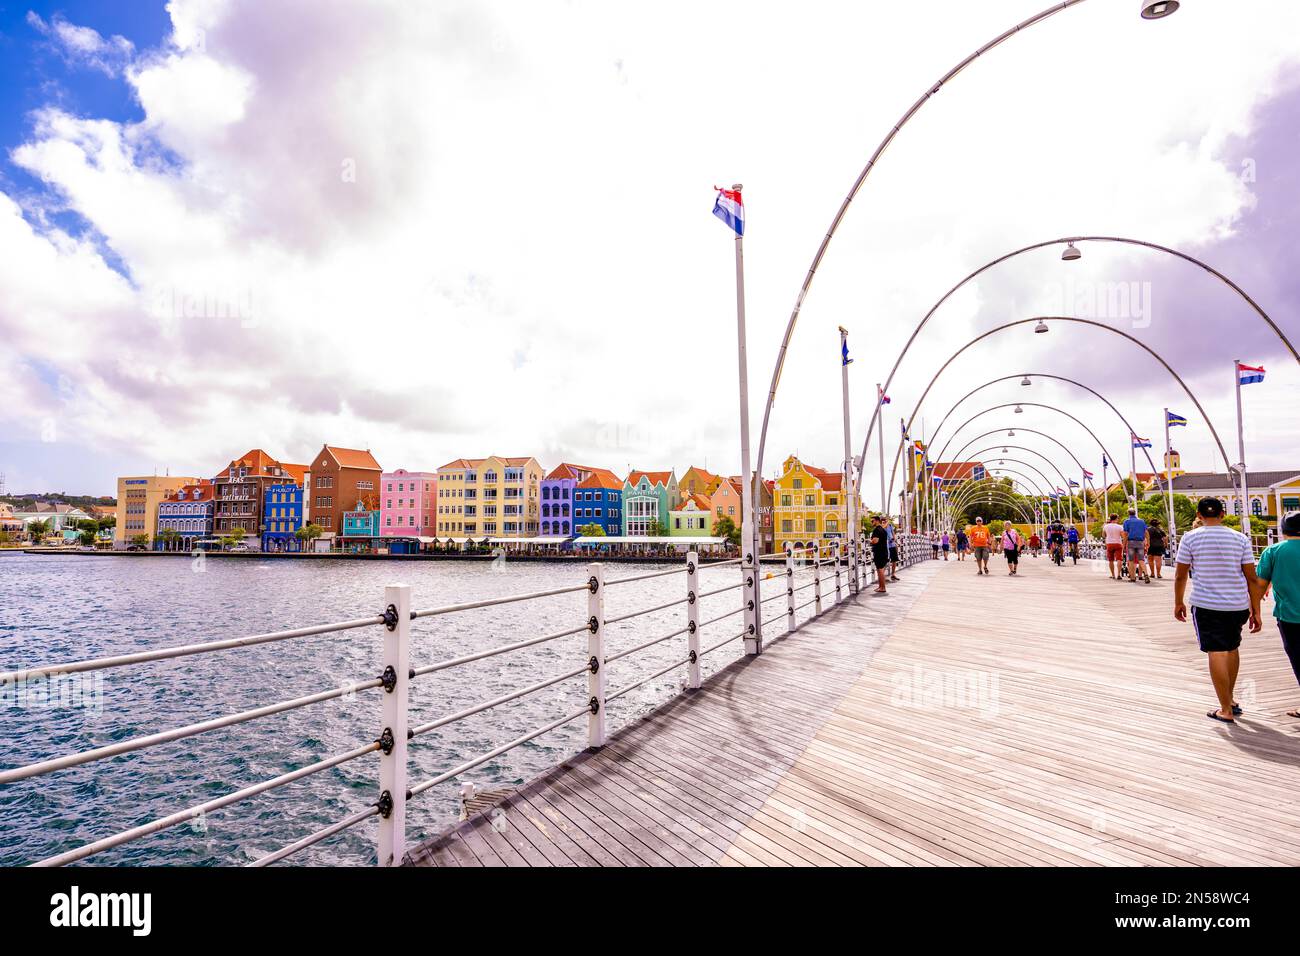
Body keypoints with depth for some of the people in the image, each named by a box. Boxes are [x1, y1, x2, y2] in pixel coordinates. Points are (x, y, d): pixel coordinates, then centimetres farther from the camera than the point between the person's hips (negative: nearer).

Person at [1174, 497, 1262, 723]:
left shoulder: (1190, 538, -7)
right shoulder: (1240, 538, 1)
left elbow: (1180, 575, -3)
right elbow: (1251, 578, 1)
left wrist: (1178, 603, 9)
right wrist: (1255, 611, 7)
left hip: (1206, 605, -4)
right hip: (1238, 605, 4)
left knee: (1216, 654, -2)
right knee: (1232, 649, 21)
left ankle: (1226, 711, 1)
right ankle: (1230, 700, 34)